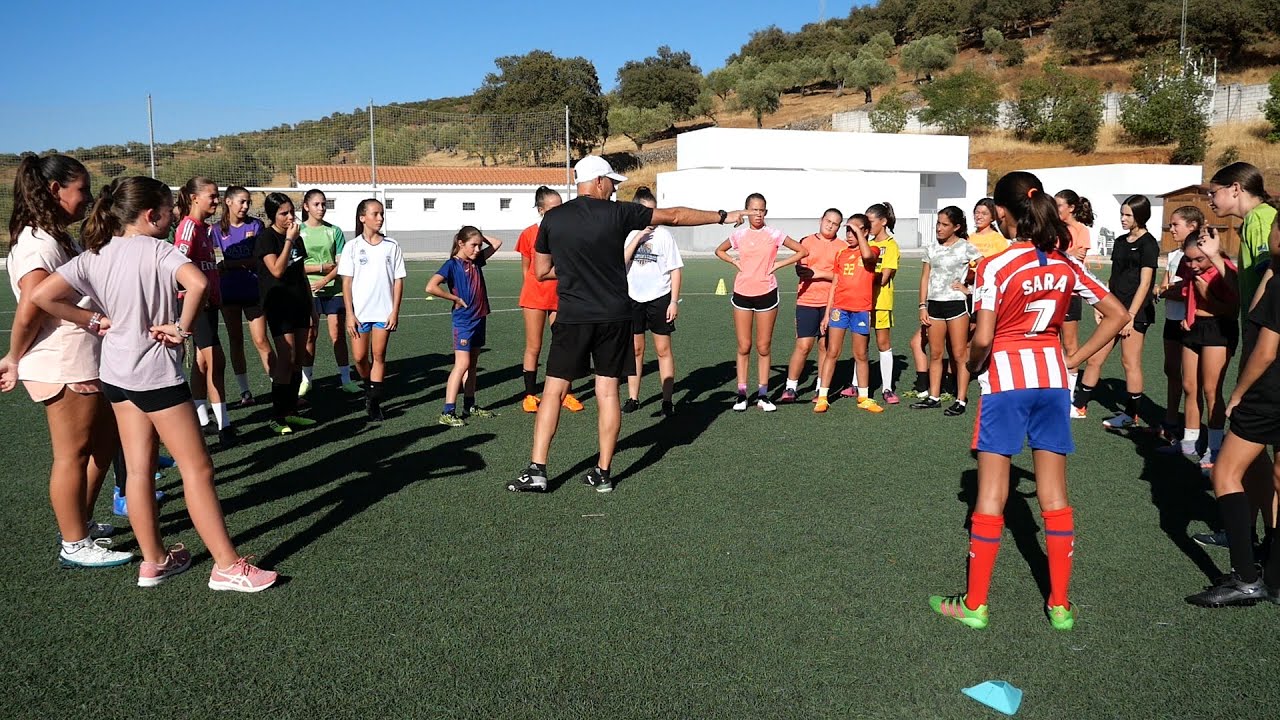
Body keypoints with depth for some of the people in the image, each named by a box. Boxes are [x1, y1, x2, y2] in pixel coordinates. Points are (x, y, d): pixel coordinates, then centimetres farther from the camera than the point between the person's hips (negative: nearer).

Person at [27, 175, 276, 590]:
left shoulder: (92, 256, 4)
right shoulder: (157, 250, -14)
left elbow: (42, 296, -4)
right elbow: (198, 283, -33)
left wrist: (94, 320, 1)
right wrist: (183, 327, -20)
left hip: (116, 373, 7)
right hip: (157, 373, -7)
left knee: (138, 468, 13)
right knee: (197, 467, -1)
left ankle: (154, 561, 23)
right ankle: (228, 566, 2)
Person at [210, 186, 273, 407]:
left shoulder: (255, 225, -2)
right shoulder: (216, 229, 2)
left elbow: (257, 261, -9)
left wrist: (228, 264, -18)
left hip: (253, 290, -2)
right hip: (229, 292, 2)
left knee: (260, 340, -6)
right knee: (235, 341, 8)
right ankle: (245, 393, 16)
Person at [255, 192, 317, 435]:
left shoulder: (295, 238, 13)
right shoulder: (266, 237, -7)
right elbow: (277, 270, -19)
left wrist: (311, 306, 18)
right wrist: (289, 240, -16)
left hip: (299, 304, 7)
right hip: (278, 304, -7)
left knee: (298, 359, 8)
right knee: (286, 358, -12)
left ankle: (291, 411, 16)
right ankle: (277, 418, -7)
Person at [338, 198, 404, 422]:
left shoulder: (391, 246, 2)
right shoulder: (352, 247, 1)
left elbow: (398, 280, 3)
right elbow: (346, 282, 0)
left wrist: (395, 311, -3)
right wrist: (349, 314, -6)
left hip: (384, 311, 0)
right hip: (359, 311, 0)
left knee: (379, 356, 2)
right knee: (360, 357, 4)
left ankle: (374, 403, 8)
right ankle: (369, 388, 32)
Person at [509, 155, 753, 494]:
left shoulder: (552, 219, 2)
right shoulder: (618, 213, -2)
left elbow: (541, 271, 8)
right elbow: (674, 215, 6)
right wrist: (723, 216, 15)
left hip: (572, 318, 0)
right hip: (614, 317, 0)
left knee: (553, 390, 5)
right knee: (608, 391, 6)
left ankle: (537, 470, 2)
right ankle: (603, 473, 11)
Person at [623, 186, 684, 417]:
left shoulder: (664, 235, -4)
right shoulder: (628, 234, 2)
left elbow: (676, 270, -2)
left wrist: (674, 301, -7)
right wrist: (638, 237, -15)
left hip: (659, 297, -2)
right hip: (634, 298, 2)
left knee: (663, 349, 2)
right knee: (635, 349, 9)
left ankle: (667, 400, 7)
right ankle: (633, 398, 18)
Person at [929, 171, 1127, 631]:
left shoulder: (996, 267, -13)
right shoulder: (1067, 264, 3)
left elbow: (982, 338, -20)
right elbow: (1118, 315, 7)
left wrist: (973, 365, 0)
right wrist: (1074, 360, 7)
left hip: (1005, 378, -4)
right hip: (1052, 378, 5)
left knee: (991, 493, 4)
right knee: (1054, 495, 11)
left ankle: (975, 604, 12)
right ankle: (1060, 605, 18)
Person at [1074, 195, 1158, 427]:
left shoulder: (1148, 244, -8)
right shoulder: (1121, 242, 13)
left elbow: (1144, 283, -13)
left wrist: (1130, 316, -16)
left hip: (1135, 312, -7)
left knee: (1130, 363, 0)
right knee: (1094, 358, 8)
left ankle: (1131, 415, 10)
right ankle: (1079, 406, 16)